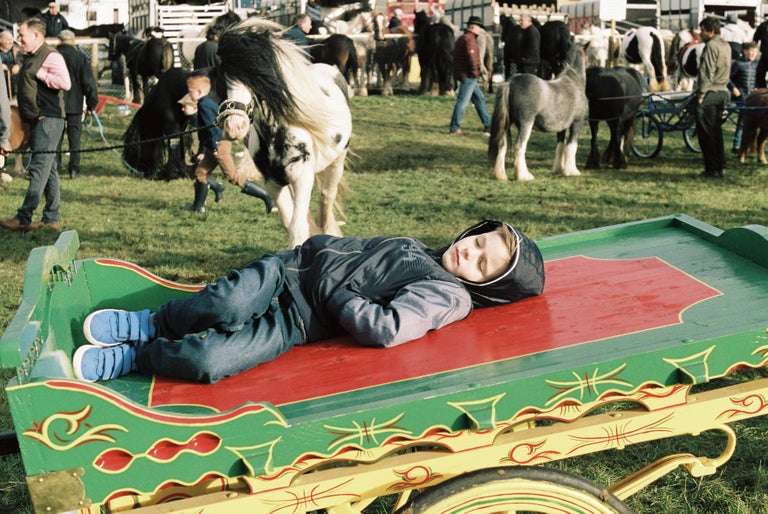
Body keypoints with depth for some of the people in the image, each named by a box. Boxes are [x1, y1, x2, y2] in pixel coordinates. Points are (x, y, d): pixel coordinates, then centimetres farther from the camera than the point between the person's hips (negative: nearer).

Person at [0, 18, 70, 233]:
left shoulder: (51, 56, -10)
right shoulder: (31, 58, 19)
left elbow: (65, 82, -23)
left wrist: (41, 74, -16)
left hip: (49, 119, -10)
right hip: (36, 119, 10)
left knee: (39, 168, -11)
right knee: (48, 169, 10)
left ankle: (24, 217, -13)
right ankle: (51, 217, 14)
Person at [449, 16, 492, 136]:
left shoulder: (462, 38, 18)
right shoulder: (469, 39, -13)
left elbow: (455, 55, 21)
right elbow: (471, 57, -23)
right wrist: (475, 71, -13)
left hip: (466, 76, 11)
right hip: (468, 76, -11)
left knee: (479, 98, 15)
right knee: (463, 101, -8)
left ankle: (488, 124, 21)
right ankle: (454, 128, -5)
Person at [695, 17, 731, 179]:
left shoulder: (711, 46, -13)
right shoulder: (726, 46, 15)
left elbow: (707, 73, -17)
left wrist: (701, 94, -14)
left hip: (710, 93, -9)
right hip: (723, 92, 9)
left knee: (706, 132, -4)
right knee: (716, 130, 14)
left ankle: (712, 169, -3)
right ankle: (721, 167, 16)